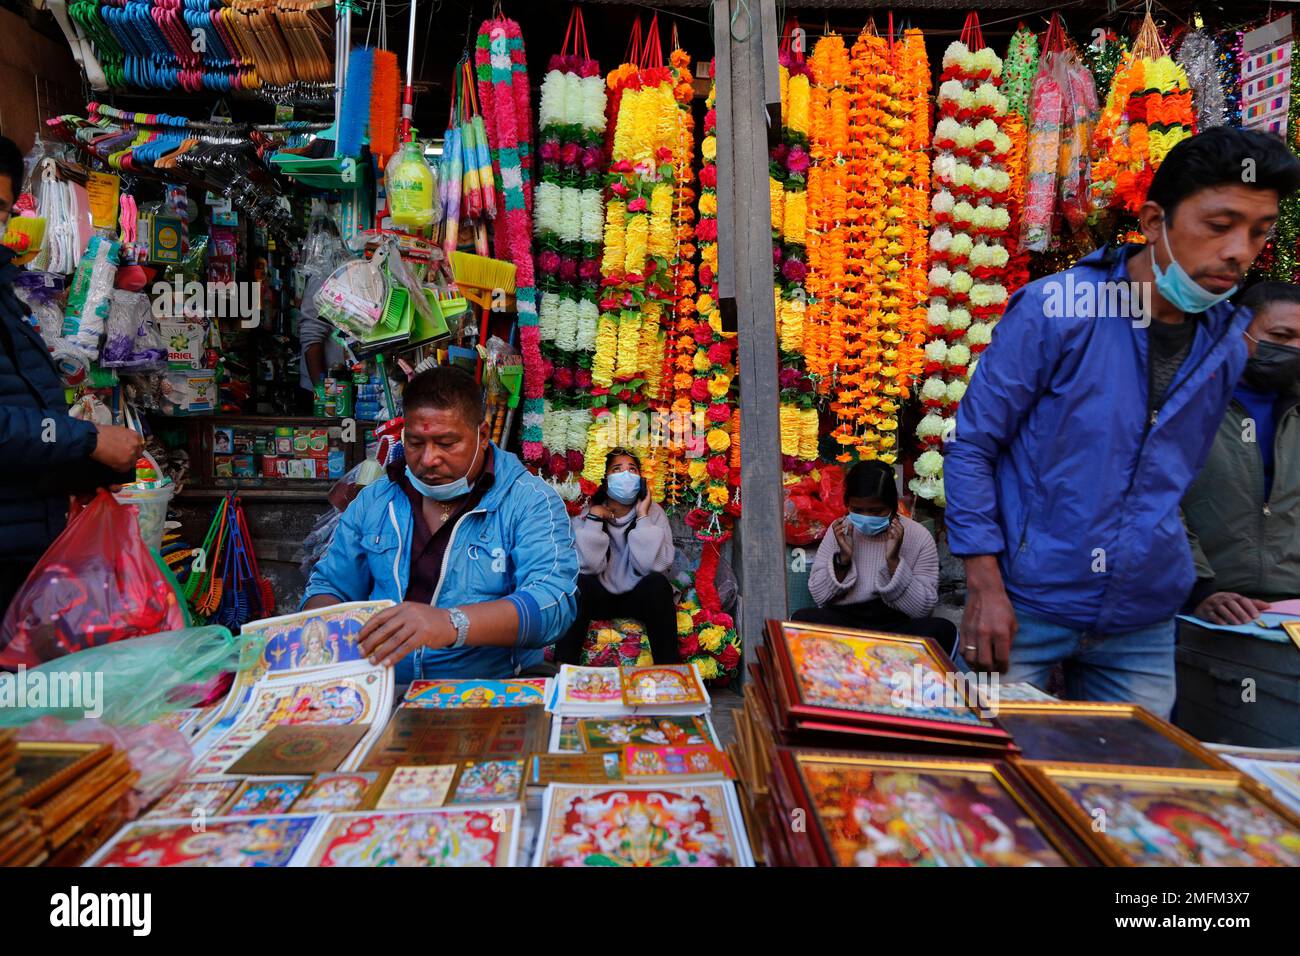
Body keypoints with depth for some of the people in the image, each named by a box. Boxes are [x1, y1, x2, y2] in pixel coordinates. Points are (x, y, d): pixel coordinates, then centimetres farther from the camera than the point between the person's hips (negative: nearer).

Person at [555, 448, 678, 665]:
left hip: (639, 596, 0)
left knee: (658, 583, -32)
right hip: (599, 596, 1)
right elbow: (589, 566, -20)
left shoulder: (653, 512, -6)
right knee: (579, 582, -30)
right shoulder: (588, 513, -5)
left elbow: (652, 566, -22)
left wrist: (642, 517, -20)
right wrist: (594, 518, -20)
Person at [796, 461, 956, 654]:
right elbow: (820, 597, 1)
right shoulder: (839, 531, 4)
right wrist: (843, 557, -12)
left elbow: (922, 609, -7)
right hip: (843, 623, 1)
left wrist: (893, 561, -17)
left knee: (943, 630, -29)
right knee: (803, 619, -27)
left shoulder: (919, 537, -2)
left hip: (898, 628, -1)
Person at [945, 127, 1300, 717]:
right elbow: (972, 446, -11)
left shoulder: (1229, 342, 4)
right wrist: (985, 586, -15)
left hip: (1144, 625, 5)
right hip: (1026, 606, -5)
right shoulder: (1055, 310, -13)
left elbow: (1177, 479, 16)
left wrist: (1191, 584, 11)